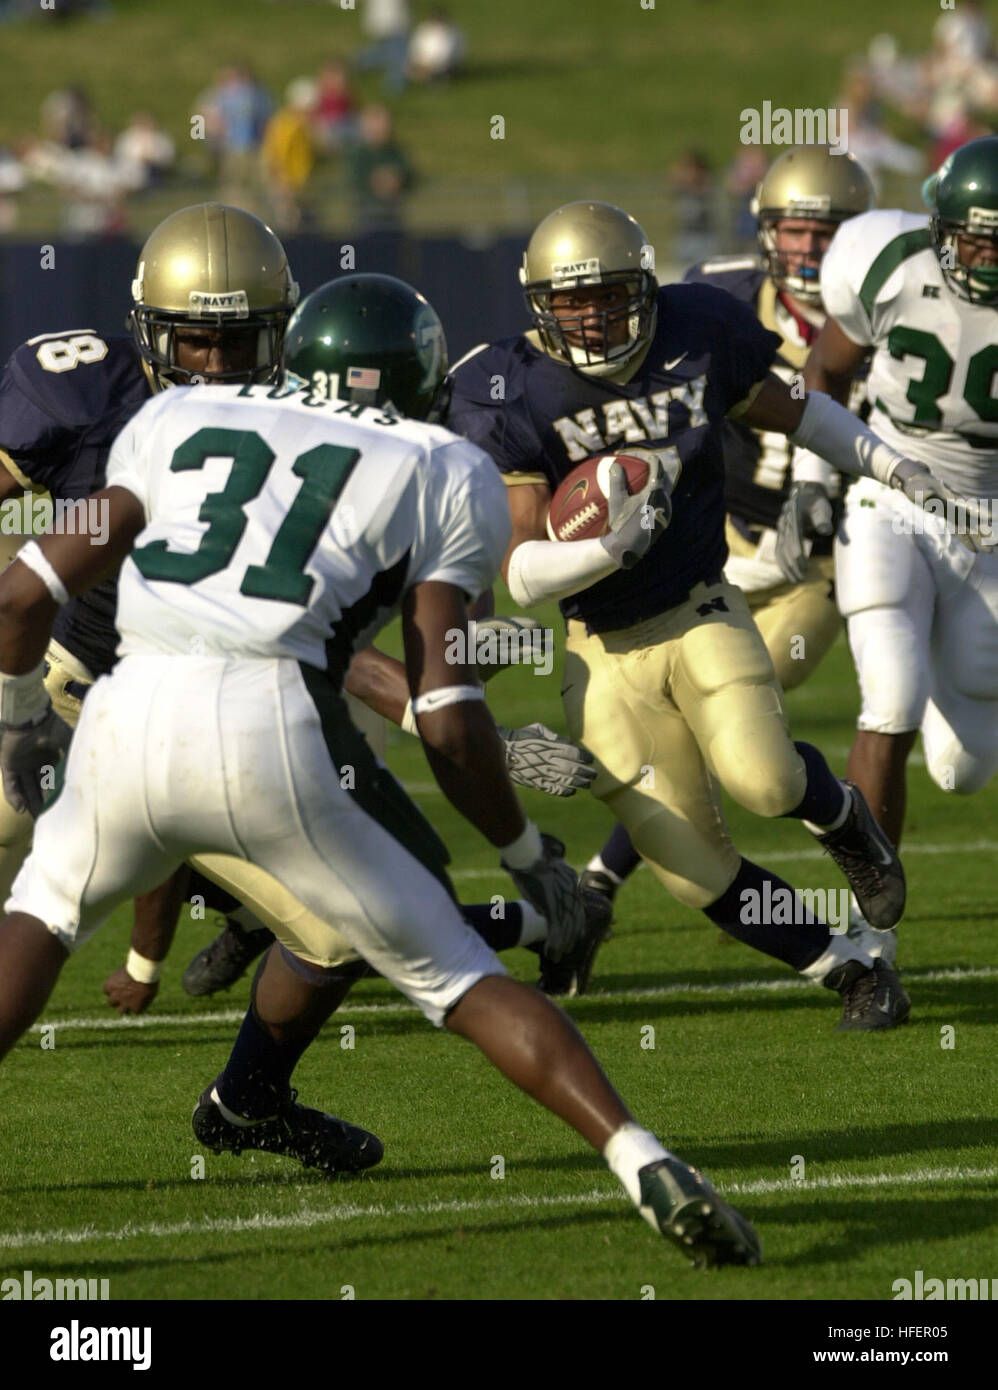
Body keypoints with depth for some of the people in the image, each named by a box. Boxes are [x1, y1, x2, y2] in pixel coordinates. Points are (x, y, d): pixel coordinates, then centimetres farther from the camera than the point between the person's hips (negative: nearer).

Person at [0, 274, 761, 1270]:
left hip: (132, 710, 2)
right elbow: (445, 717, 9)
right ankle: (645, 1167, -3)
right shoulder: (445, 475, 18)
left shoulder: (178, 420, 26)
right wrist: (528, 854, 22)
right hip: (274, 726, -2)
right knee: (452, 970, 10)